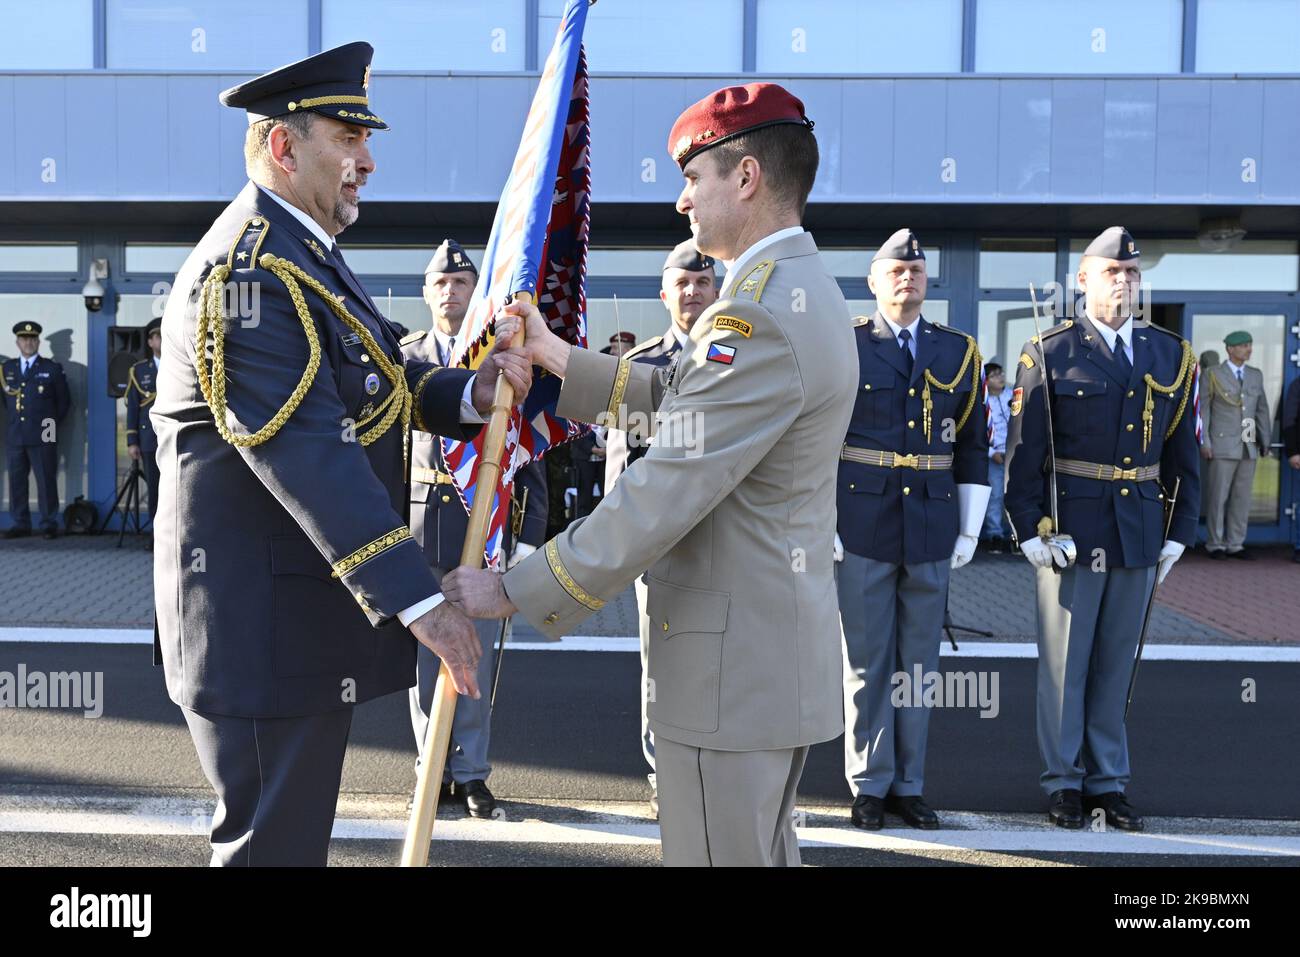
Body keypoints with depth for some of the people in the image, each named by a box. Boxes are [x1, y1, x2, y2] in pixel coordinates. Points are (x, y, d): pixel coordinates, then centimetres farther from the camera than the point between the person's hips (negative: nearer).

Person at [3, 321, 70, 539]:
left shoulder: (52, 368, 4)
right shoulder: (7, 368, 14)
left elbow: (64, 401, 8)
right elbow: (5, 399, 22)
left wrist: (51, 423, 6)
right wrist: (12, 420, 14)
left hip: (42, 437, -3)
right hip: (14, 437, 3)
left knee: (46, 481, -3)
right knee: (16, 481, 4)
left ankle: (49, 525, 2)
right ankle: (20, 524, 11)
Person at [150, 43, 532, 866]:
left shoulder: (303, 256, 16)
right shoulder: (253, 267, -19)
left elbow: (379, 381, 13)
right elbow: (302, 450, -29)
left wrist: (470, 392, -9)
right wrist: (418, 598, -33)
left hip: (299, 610, 11)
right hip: (264, 615, -11)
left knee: (292, 828, 22)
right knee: (272, 841, 0)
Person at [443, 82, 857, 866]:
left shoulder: (760, 317, -23)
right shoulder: (800, 289, 11)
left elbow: (663, 494, -25)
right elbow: (679, 397, 16)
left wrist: (515, 591, -18)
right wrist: (557, 357, 14)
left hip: (734, 663, -10)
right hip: (770, 653, 10)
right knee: (762, 848, 23)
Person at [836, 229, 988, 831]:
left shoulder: (958, 351, 9)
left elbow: (972, 448, 11)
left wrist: (970, 530, 6)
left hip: (932, 530, 3)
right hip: (862, 527, -3)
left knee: (919, 662, 9)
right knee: (867, 662, 4)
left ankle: (909, 785, 21)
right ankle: (869, 786, 16)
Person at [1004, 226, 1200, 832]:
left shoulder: (1171, 356, 9)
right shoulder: (1049, 355, -3)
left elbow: (1183, 456, 11)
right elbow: (1023, 453, -5)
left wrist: (1180, 532, 7)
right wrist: (1027, 530, -10)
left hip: (1139, 534, 4)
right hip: (1070, 533, -3)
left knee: (1116, 663, 12)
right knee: (1064, 663, 5)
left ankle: (1108, 780, 23)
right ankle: (1064, 781, 17)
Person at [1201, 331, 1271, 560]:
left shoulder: (1256, 375, 14)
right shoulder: (1213, 374, 1)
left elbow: (1262, 410, 15)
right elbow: (1203, 409, -2)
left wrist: (1265, 440, 9)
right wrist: (1204, 442, -8)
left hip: (1249, 447, 4)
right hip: (1222, 446, -4)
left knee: (1242, 498, 5)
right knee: (1218, 496, -2)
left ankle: (1235, 545, 11)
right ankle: (1215, 545, 7)